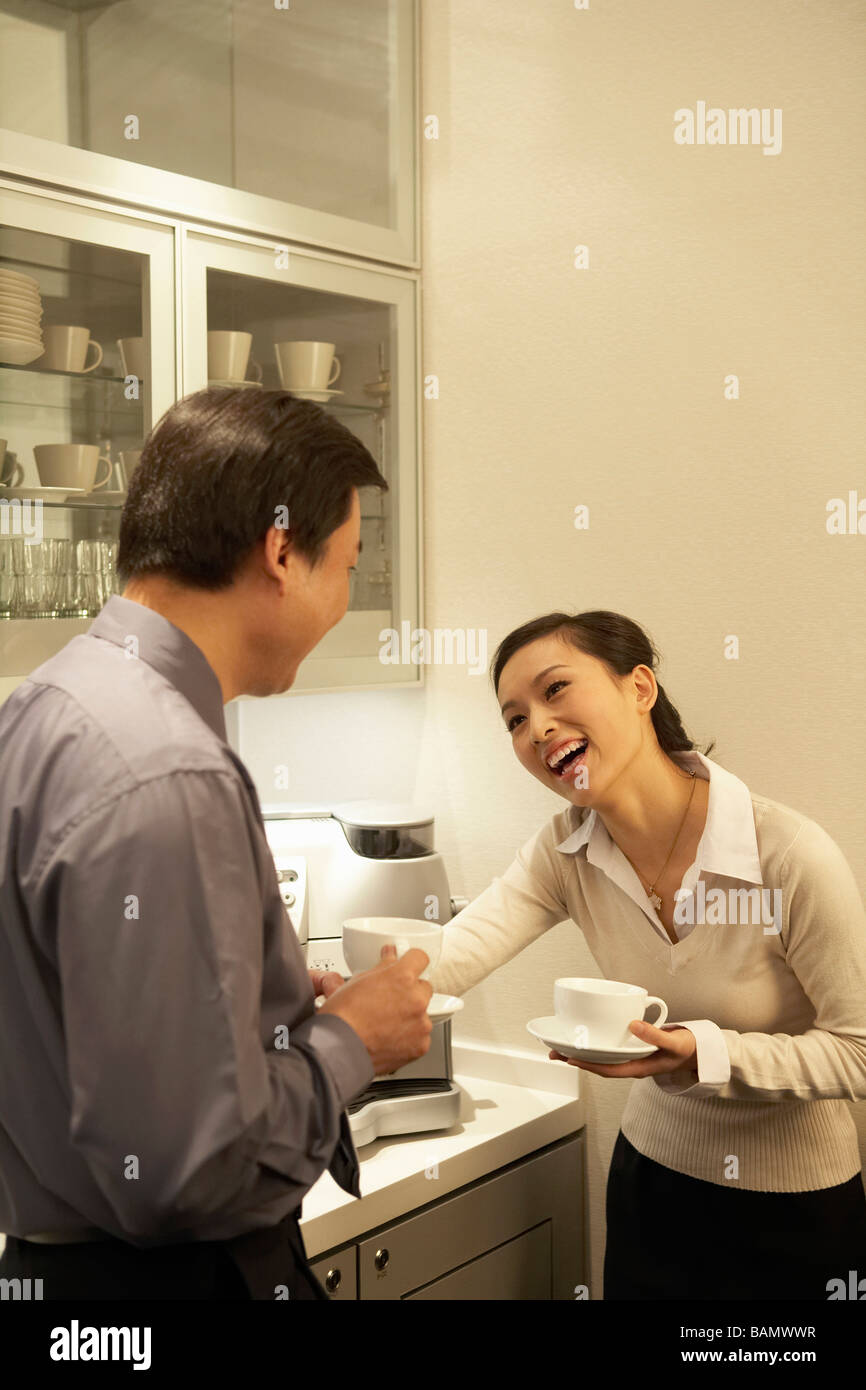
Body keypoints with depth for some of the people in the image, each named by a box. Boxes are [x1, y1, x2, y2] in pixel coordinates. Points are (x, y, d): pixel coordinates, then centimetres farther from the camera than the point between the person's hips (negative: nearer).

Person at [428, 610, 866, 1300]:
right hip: (651, 1171, 4)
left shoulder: (793, 856, -26)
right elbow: (455, 952, -24)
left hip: (794, 1209, -4)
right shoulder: (566, 852, -10)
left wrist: (706, 1055, -33)